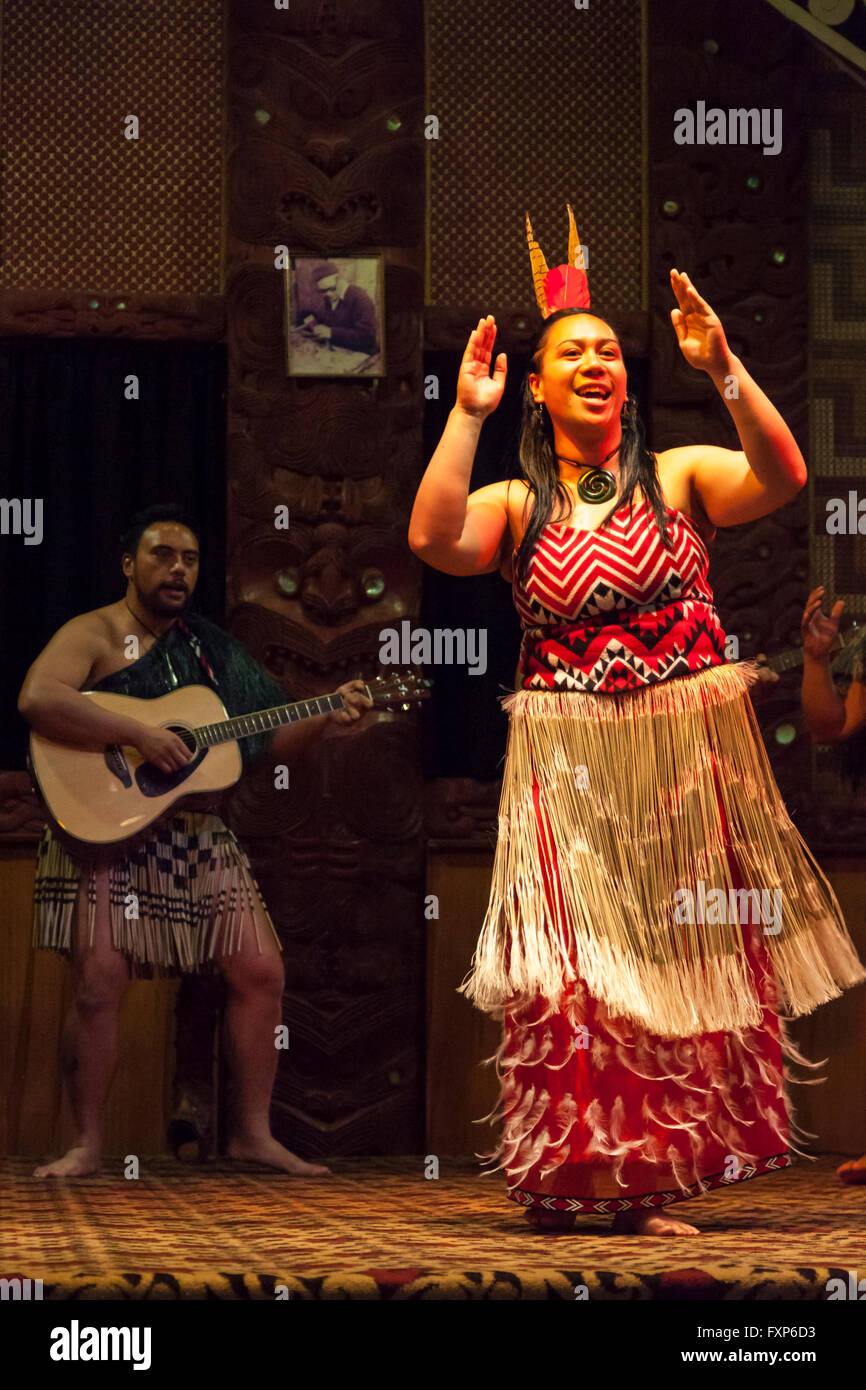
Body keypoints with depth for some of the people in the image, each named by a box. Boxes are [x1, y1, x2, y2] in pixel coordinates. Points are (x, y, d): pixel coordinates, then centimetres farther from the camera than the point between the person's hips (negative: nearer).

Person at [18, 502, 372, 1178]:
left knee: (262, 972, -1)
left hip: (200, 838, 6)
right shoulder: (95, 633, -3)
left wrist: (325, 718, 0)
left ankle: (253, 1133, 9)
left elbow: (269, 741, 19)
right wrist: (141, 734, -26)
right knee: (100, 981, -14)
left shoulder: (212, 648, 16)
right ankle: (87, 1143, -1)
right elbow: (38, 698, -23)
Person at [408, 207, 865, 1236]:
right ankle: (563, 1180, 1)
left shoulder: (681, 478, 4)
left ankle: (647, 1185, 13)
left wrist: (723, 368, -23)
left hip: (689, 760, 1)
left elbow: (781, 477, -13)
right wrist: (466, 415, -15)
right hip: (568, 765, -1)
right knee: (572, 978, -7)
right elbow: (433, 540, -13)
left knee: (687, 966, 3)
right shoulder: (516, 507, 6)